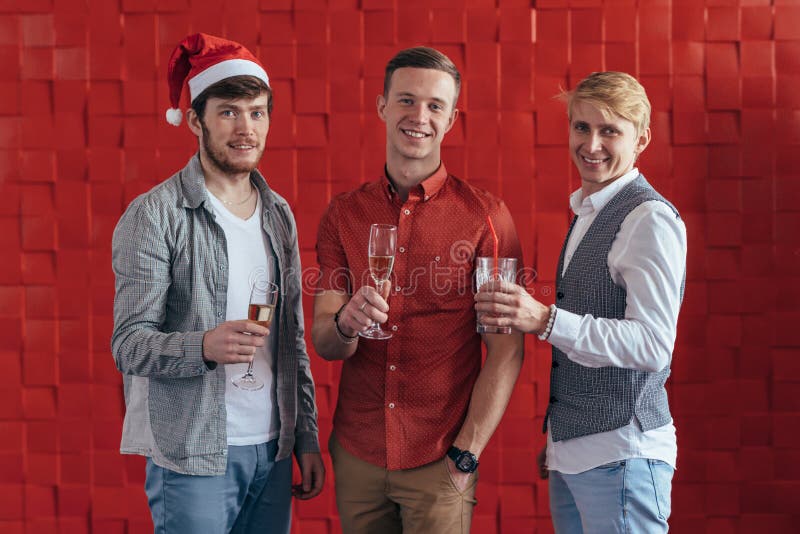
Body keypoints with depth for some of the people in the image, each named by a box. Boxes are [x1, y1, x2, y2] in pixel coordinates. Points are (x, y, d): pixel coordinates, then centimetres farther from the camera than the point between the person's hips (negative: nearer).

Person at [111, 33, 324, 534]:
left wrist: (308, 437, 11)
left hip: (273, 451, 6)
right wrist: (204, 346, -30)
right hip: (192, 456, -5)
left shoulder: (279, 214, 10)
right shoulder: (154, 215, -8)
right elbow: (129, 344, -12)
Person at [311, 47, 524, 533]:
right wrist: (347, 323, -21)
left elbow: (506, 353, -8)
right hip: (357, 456, 3)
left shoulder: (485, 217, -7)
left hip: (439, 463, -3)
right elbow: (323, 343, 1)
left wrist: (466, 455, -11)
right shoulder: (345, 214, 4)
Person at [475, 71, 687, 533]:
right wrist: (557, 441, 17)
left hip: (619, 458, -8)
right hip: (572, 454, 9)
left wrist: (544, 319, -28)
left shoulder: (650, 218, -13)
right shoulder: (587, 214, 16)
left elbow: (653, 344, -21)